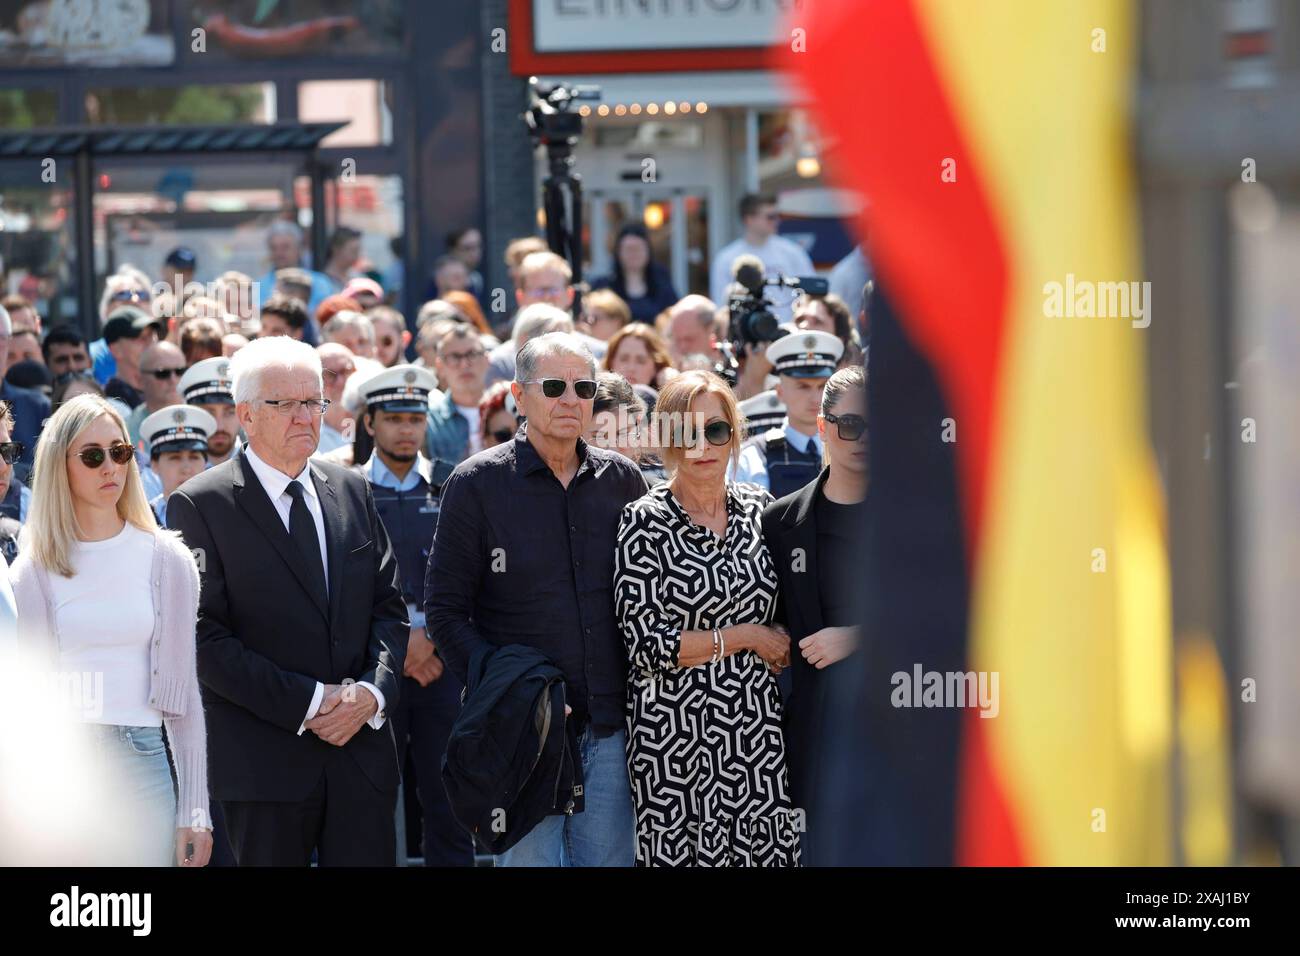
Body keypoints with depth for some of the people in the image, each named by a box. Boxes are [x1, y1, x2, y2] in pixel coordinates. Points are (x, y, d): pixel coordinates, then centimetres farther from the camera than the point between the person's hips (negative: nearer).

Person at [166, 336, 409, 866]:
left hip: (361, 746, 4)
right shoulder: (200, 505, -5)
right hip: (264, 758, -4)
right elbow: (206, 638, -11)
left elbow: (389, 606, 13)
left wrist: (373, 690, -6)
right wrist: (307, 703, -15)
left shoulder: (352, 490, 12)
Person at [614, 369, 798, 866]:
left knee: (770, 852, -1)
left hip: (755, 725, 4)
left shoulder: (757, 507, 9)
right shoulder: (646, 522, -6)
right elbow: (647, 644, -12)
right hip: (675, 732, -4)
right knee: (683, 854, -3)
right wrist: (745, 637, -9)